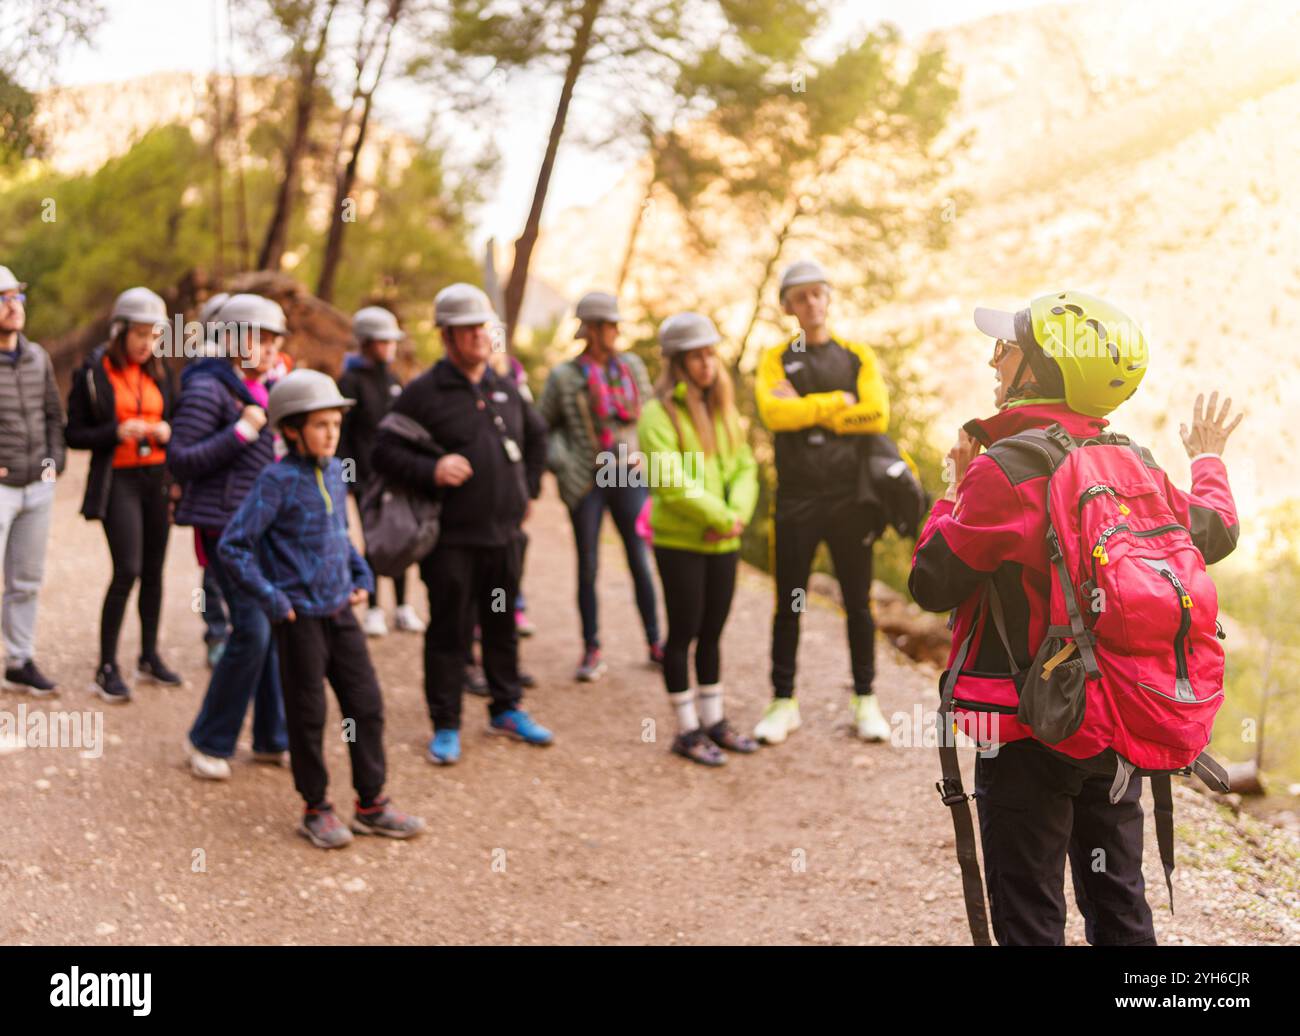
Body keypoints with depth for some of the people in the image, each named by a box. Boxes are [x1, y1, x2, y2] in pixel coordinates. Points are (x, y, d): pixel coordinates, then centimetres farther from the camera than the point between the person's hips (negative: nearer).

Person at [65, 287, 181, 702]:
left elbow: (175, 417, 18)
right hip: (118, 480, -5)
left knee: (153, 570, 9)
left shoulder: (159, 372, 9)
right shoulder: (93, 373, -5)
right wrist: (117, 432, -20)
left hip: (158, 478, 5)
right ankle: (107, 669, -5)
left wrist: (167, 430, -6)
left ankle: (149, 656, 22)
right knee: (127, 570, -14)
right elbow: (74, 435, -4)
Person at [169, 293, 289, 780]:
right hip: (228, 524, -9)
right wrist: (241, 431, -20)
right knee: (253, 629, -13)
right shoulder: (208, 390, -11)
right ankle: (208, 741, 2)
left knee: (278, 627, 8)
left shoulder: (261, 389, 15)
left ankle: (272, 738, 18)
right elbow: (180, 461, -16)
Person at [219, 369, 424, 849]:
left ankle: (372, 804, 19)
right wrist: (271, 598, -16)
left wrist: (361, 575, 11)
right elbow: (233, 546, -15)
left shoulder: (335, 471, 6)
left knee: (367, 702, 8)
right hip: (301, 617, -6)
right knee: (307, 714, 5)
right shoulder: (278, 480, -14)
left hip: (340, 611, 6)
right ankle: (316, 809, 18)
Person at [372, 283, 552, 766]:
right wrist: (430, 471, -23)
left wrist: (528, 488, 20)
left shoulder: (505, 390, 10)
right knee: (449, 631, 0)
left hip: (503, 532, 6)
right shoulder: (423, 393, -7)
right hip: (451, 537, -5)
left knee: (502, 625, 16)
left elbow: (536, 435, 28)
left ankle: (506, 709, 30)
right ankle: (445, 726, 11)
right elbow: (383, 452, -9)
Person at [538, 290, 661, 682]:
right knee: (588, 565, 5)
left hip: (629, 475, 2)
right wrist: (561, 461, -9)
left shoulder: (631, 365, 6)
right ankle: (592, 650, 14)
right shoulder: (564, 376, -2)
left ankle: (655, 643, 15)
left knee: (640, 560, 4)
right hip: (586, 481, -2)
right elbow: (543, 426, 3)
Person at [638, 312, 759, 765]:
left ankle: (714, 721, 25)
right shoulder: (659, 414, -11)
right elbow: (672, 482, -20)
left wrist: (738, 513, -12)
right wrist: (723, 518, -16)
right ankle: (687, 731, 12)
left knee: (713, 632, 14)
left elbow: (744, 468, 7)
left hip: (723, 543, 6)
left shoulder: (723, 410, 11)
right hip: (679, 544, -6)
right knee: (683, 634, 2)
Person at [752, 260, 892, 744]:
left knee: (858, 602, 7)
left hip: (849, 498, 1)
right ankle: (783, 702, 14)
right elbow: (773, 413, -14)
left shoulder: (858, 355, 7)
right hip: (795, 499, 0)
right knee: (789, 604, 4)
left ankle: (866, 700, 17)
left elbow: (877, 415, -9)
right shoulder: (776, 359, 6)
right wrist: (838, 402, -11)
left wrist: (807, 409, -10)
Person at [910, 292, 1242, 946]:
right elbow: (1214, 532, 18)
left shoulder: (1002, 473, -19)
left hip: (1029, 733, -6)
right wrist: (1208, 461, 38)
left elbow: (931, 584, -14)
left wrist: (954, 494, 1)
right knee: (1118, 904, 19)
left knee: (1029, 916, 5)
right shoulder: (1136, 468, 0)